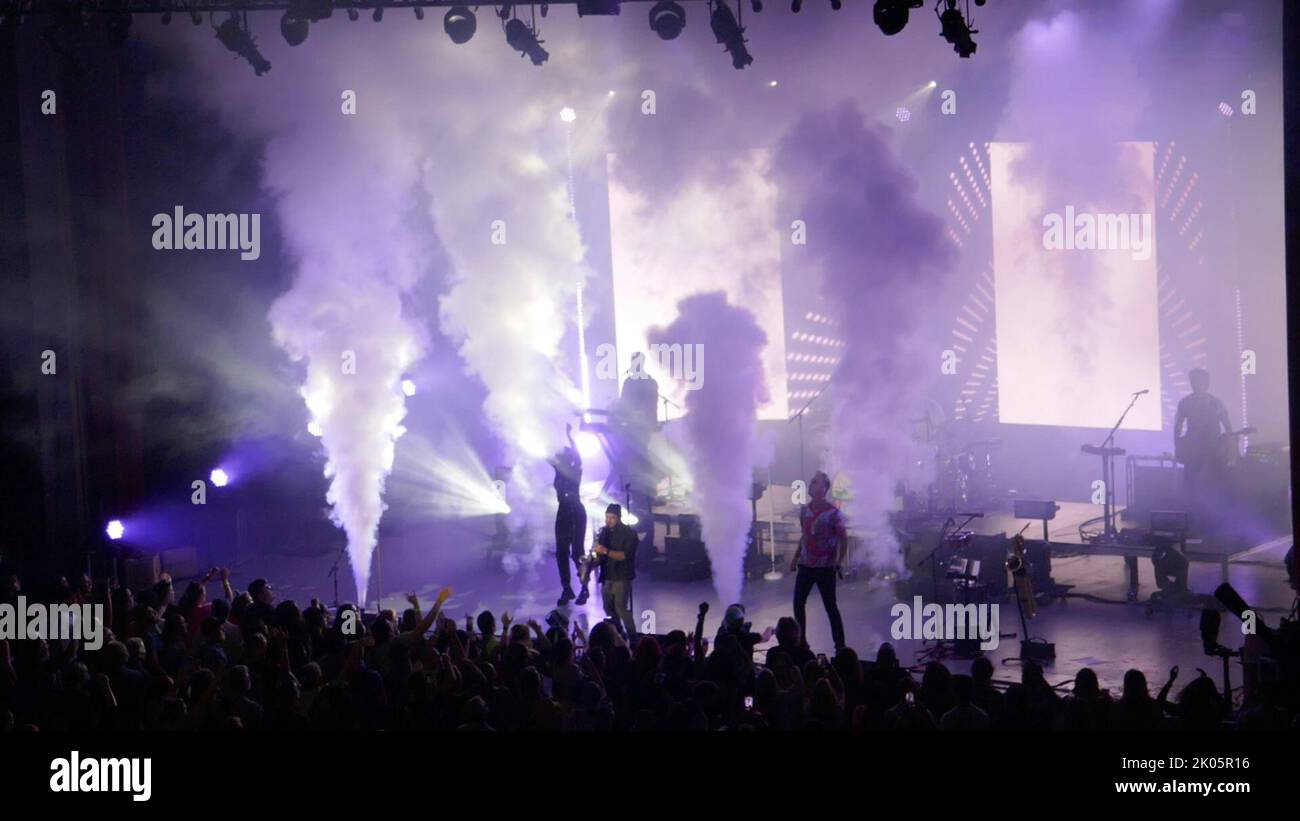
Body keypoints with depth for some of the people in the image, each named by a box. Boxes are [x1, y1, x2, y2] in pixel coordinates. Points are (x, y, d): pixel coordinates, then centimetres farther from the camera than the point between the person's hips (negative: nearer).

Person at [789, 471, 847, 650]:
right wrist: (795, 557, 13)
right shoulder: (804, 510, 5)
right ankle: (800, 642, 19)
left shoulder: (833, 513, -13)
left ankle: (840, 646, 7)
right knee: (798, 604, 6)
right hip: (805, 565, 6)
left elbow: (844, 539, -9)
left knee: (830, 606, -1)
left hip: (825, 567, -6)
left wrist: (838, 563, -12)